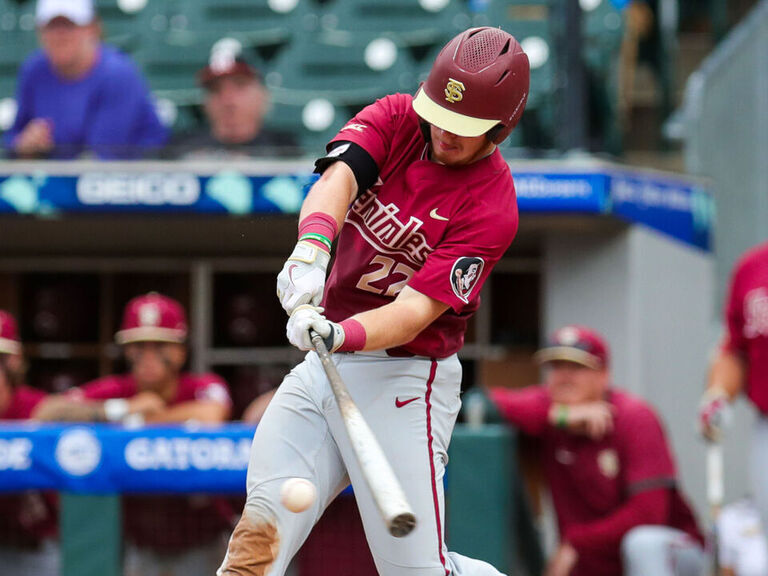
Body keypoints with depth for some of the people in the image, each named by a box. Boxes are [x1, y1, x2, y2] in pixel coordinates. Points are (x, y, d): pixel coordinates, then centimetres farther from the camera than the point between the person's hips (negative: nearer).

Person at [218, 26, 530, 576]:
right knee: (261, 531, -8)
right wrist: (313, 244, -41)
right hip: (321, 366, 5)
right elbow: (338, 177, -19)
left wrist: (342, 334, -42)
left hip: (402, 381, -5)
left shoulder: (492, 206, -14)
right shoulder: (396, 118, 0)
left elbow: (415, 311, -23)